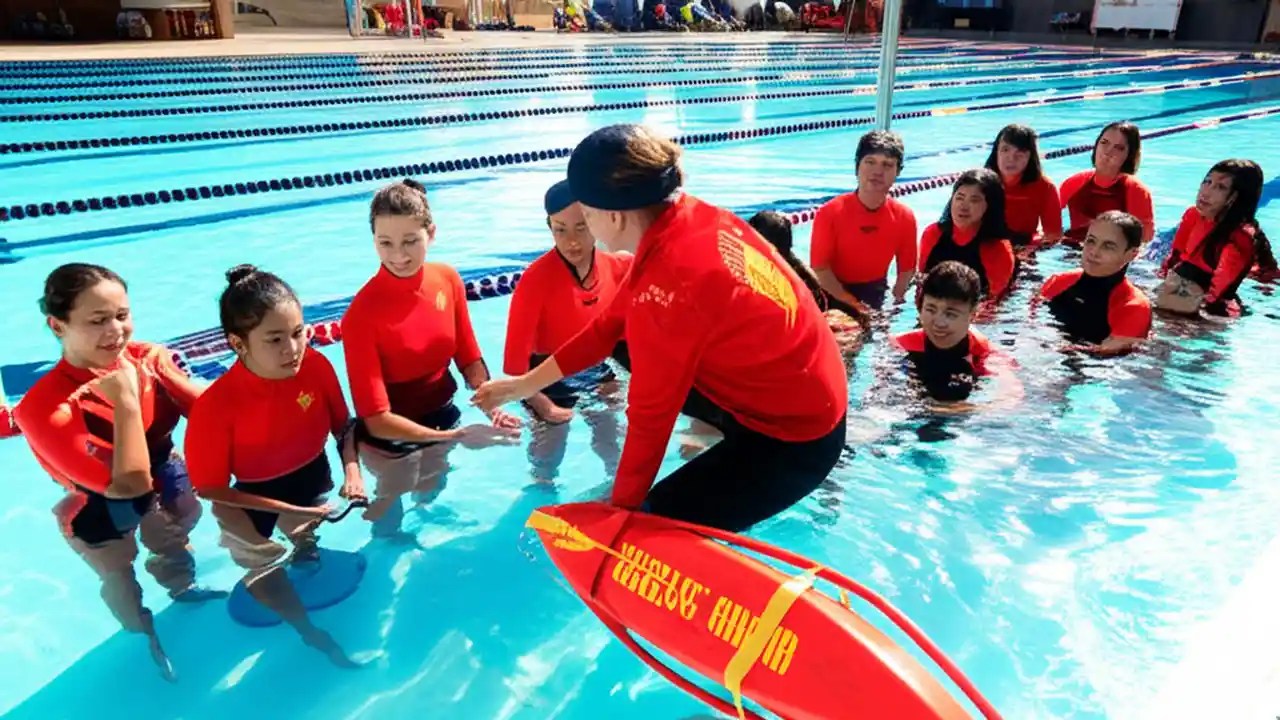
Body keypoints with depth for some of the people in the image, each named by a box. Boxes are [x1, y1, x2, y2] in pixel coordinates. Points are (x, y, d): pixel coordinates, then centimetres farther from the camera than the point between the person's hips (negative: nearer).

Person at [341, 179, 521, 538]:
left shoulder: (448, 279, -15)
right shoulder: (363, 313, -30)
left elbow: (469, 359, -4)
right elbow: (376, 420, -28)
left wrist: (494, 407, -22)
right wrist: (457, 436, -35)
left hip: (442, 417, 5)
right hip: (389, 438, -4)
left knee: (433, 493, 32)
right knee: (389, 518, 21)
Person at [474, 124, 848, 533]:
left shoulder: (665, 287, -31)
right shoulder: (692, 217, -5)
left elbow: (650, 415, -19)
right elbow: (613, 324, 4)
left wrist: (620, 508, -3)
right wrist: (522, 386, 11)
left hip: (795, 436, -8)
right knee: (635, 348, 13)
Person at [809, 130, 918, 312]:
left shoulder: (904, 217, -9)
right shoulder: (829, 213, -18)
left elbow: (907, 269, 0)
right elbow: (820, 269, -18)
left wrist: (895, 302, -14)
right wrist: (854, 305, -23)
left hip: (876, 295, 3)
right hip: (834, 297, -3)